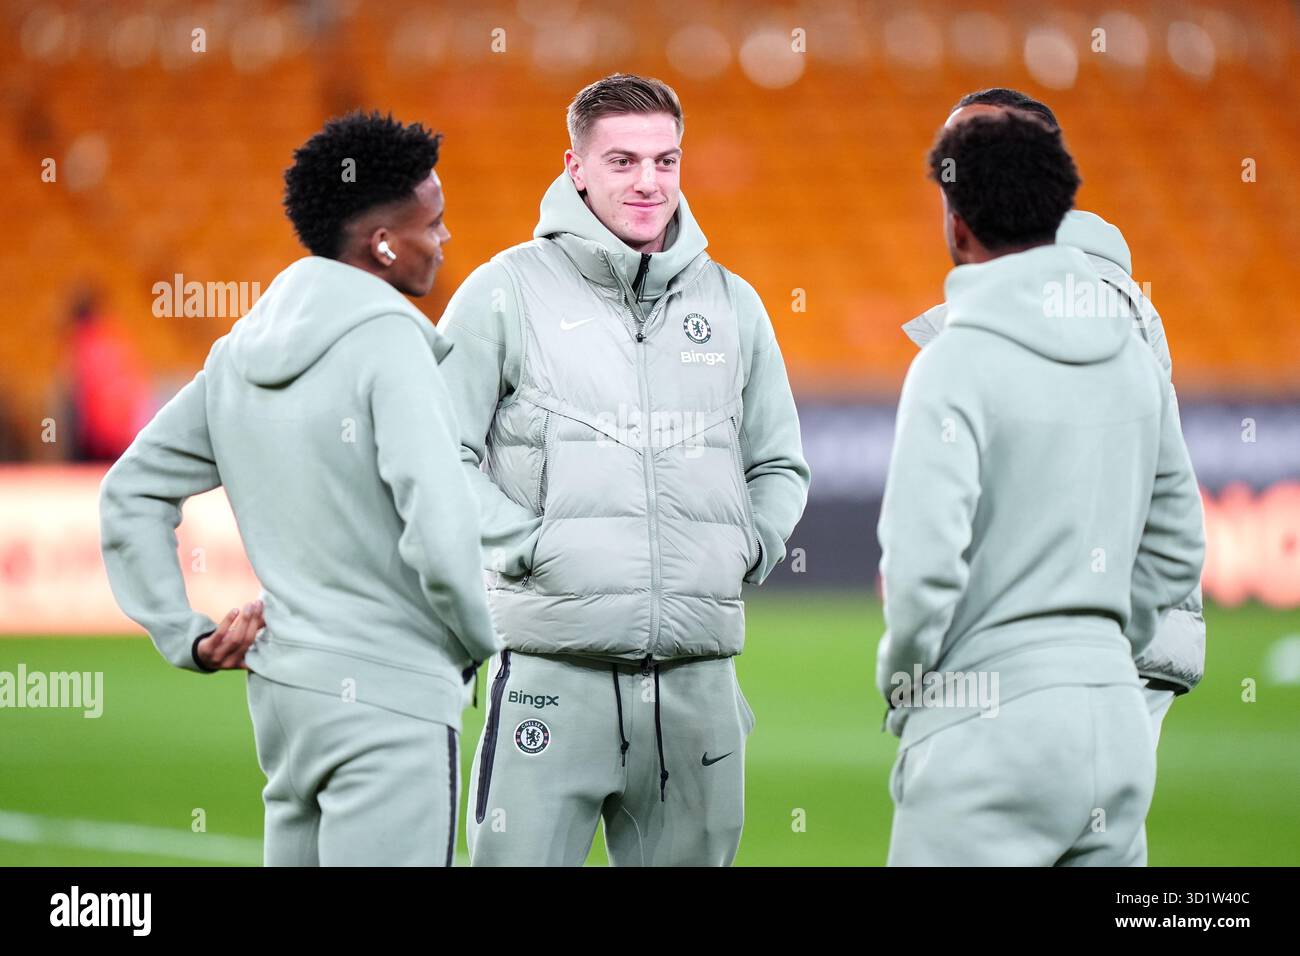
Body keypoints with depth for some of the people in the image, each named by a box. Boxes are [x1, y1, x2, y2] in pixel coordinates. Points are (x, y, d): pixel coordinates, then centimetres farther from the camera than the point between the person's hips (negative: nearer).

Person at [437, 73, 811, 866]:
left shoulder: (732, 303, 15)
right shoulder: (508, 291, 2)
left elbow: (781, 466, 23)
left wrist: (747, 549, 5)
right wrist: (531, 546, -11)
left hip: (700, 677, 4)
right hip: (553, 668, -4)